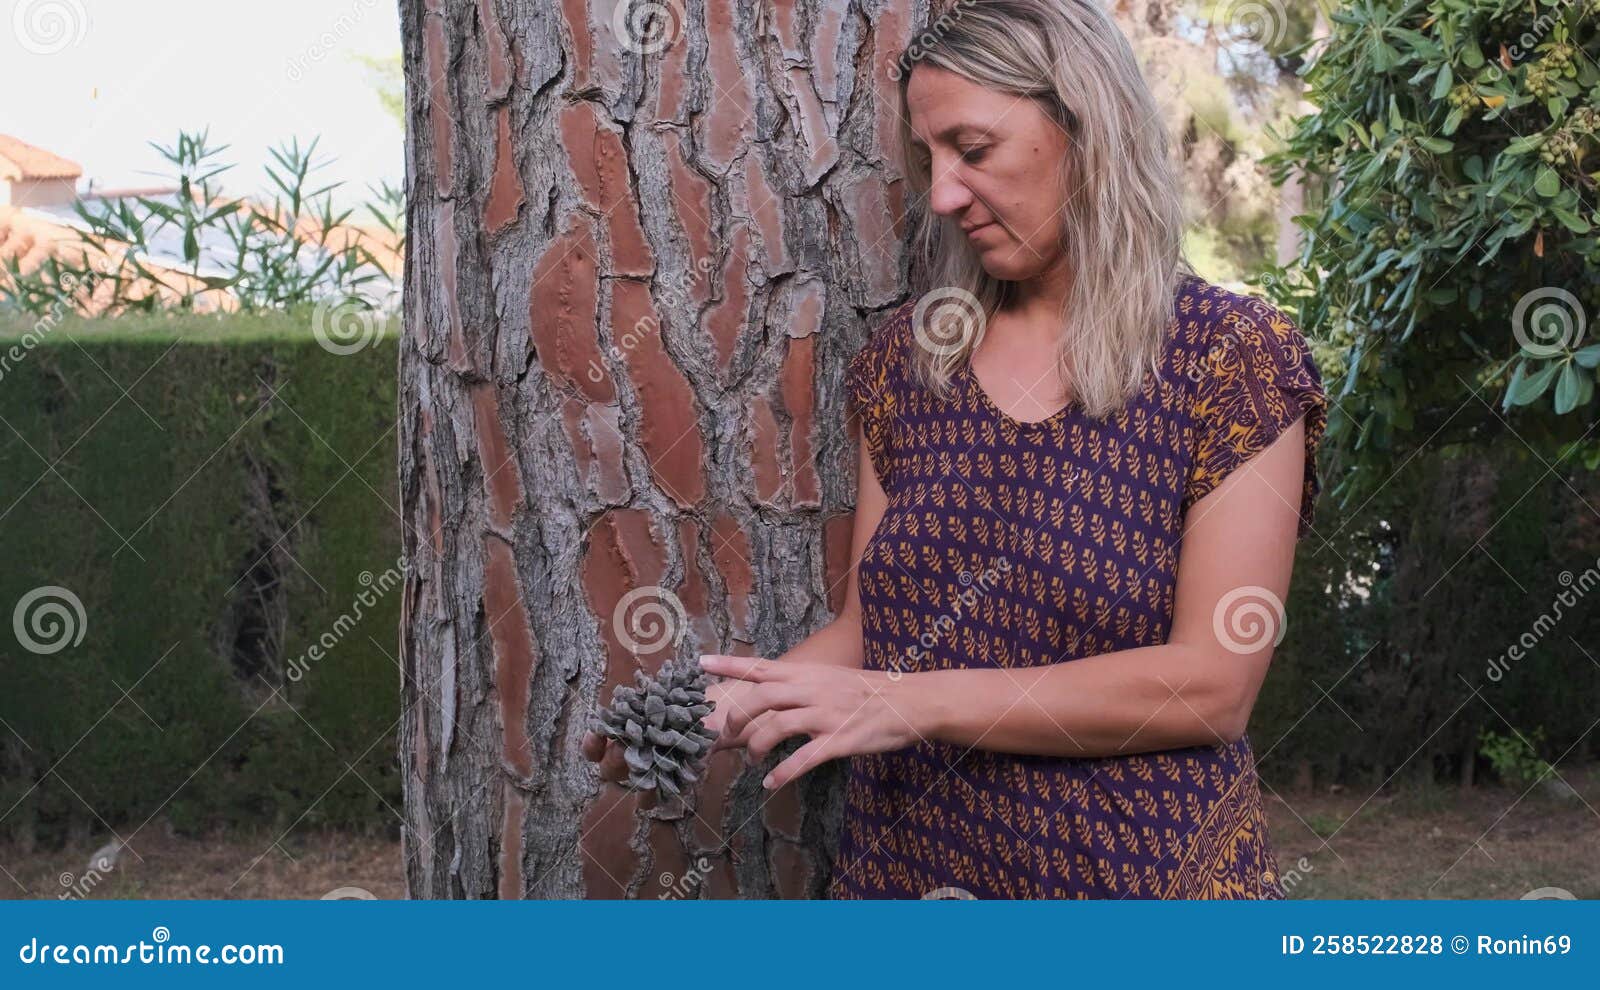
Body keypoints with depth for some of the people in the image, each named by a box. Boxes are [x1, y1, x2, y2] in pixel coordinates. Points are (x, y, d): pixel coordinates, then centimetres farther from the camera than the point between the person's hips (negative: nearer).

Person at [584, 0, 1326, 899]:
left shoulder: (1232, 358, -10)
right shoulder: (908, 356, 3)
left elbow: (1213, 684, -17)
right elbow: (873, 629, 6)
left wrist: (915, 704, -23)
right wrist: (728, 704, -13)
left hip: (1136, 871, -4)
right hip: (908, 865, 4)